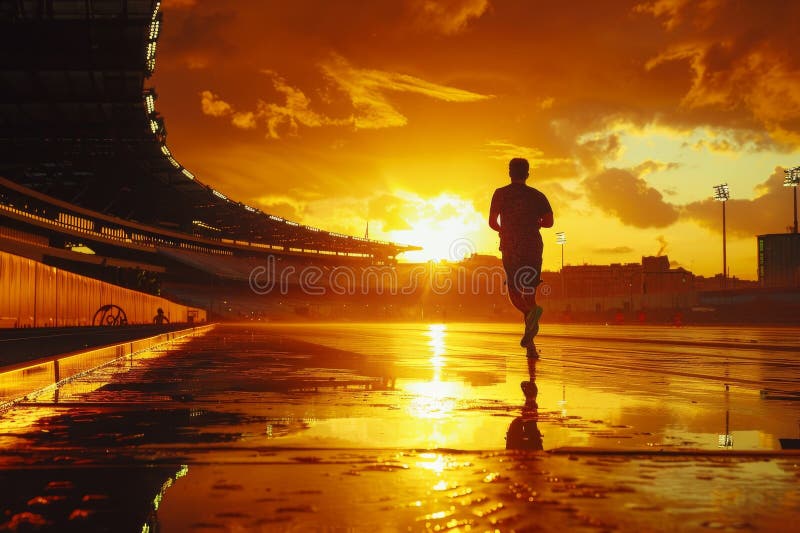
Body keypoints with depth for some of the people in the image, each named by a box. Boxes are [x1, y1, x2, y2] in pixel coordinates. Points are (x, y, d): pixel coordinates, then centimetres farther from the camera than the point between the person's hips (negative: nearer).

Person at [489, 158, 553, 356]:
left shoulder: (501, 194, 4)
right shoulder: (537, 195, 8)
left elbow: (492, 222, 0)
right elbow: (549, 221, -1)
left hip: (510, 249, -2)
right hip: (533, 248, 2)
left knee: (514, 292, 7)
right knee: (529, 292, 6)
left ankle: (531, 311, -28)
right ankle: (530, 344, -3)